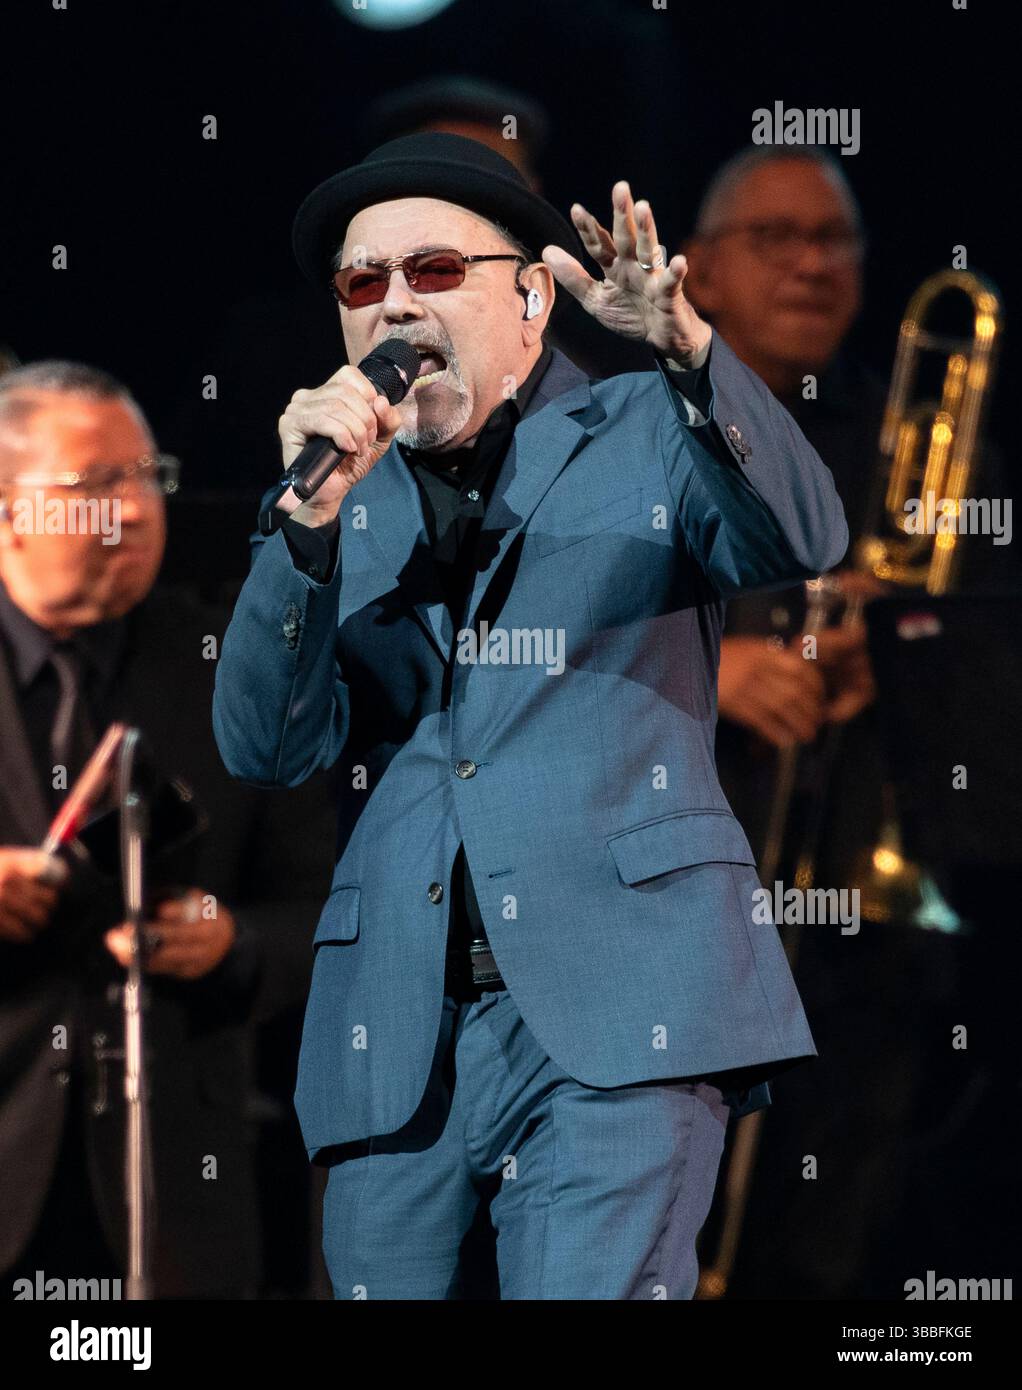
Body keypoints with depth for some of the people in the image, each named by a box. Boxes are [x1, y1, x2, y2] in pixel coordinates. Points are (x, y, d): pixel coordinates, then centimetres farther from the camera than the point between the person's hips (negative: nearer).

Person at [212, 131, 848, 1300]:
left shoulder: (643, 437, 9)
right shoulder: (347, 500, 18)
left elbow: (800, 540, -12)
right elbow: (265, 748, 5)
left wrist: (686, 347, -29)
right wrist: (309, 521, -8)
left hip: (612, 1018, -4)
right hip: (399, 1044, 4)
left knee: (589, 1289, -18)